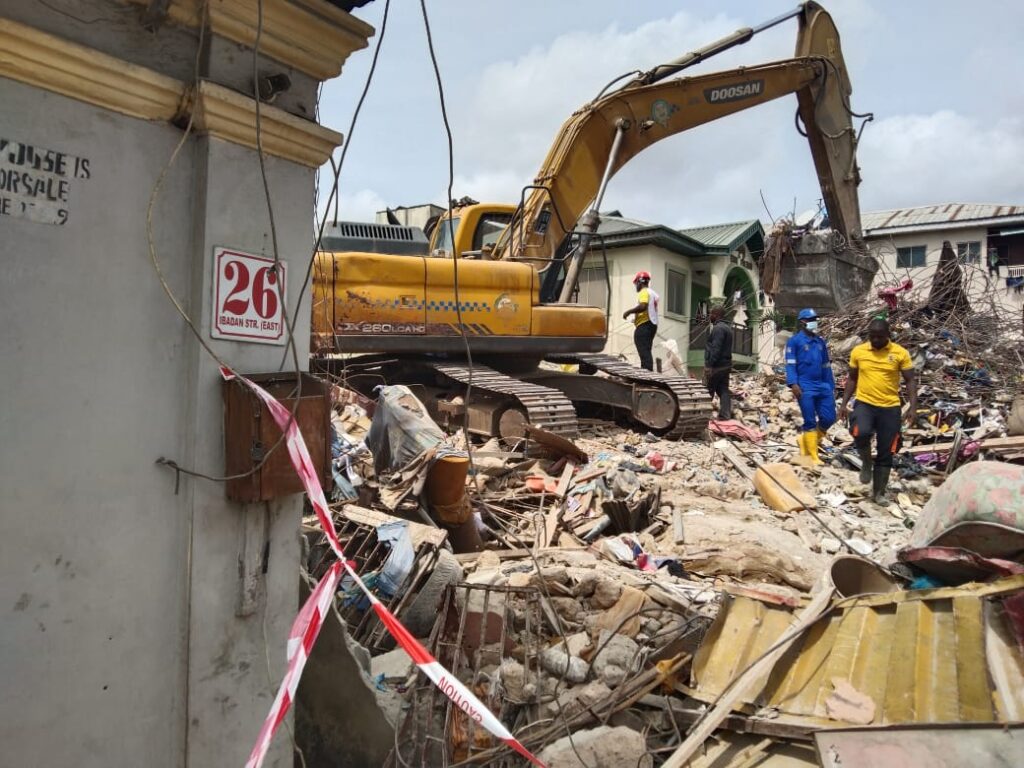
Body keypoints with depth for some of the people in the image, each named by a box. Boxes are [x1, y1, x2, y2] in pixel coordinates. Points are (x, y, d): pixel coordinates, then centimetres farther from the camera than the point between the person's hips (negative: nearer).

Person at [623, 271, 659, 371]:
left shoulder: (644, 292, -7)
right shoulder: (652, 293, 22)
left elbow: (643, 306, -24)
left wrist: (629, 312, -15)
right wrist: (636, 318, 23)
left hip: (644, 325, -10)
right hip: (652, 324, 10)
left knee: (644, 352, -14)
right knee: (647, 352, 12)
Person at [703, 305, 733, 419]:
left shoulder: (718, 328, -17)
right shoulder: (727, 327, 17)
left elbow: (715, 349, -24)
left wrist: (709, 365, -25)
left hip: (717, 366, -10)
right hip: (725, 365, 10)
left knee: (708, 392, -1)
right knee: (723, 390, 8)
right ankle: (725, 414, 7)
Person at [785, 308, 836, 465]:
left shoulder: (821, 342, 17)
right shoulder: (794, 341, -1)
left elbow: (826, 366, 20)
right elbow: (790, 364, -8)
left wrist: (831, 387, 17)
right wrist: (793, 383, -20)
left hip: (822, 386, 6)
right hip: (805, 387, -6)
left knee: (829, 418, 2)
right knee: (810, 421, -3)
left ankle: (805, 439, 25)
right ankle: (813, 456, 6)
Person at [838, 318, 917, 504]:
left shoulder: (900, 353, -3)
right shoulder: (858, 351, 2)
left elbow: (910, 381, 2)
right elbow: (852, 379, 12)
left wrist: (913, 406, -9)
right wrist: (844, 403, 6)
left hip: (890, 407, 0)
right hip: (864, 403, 0)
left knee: (886, 453, 4)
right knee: (861, 433, -31)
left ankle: (879, 492, 20)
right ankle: (866, 462, 2)